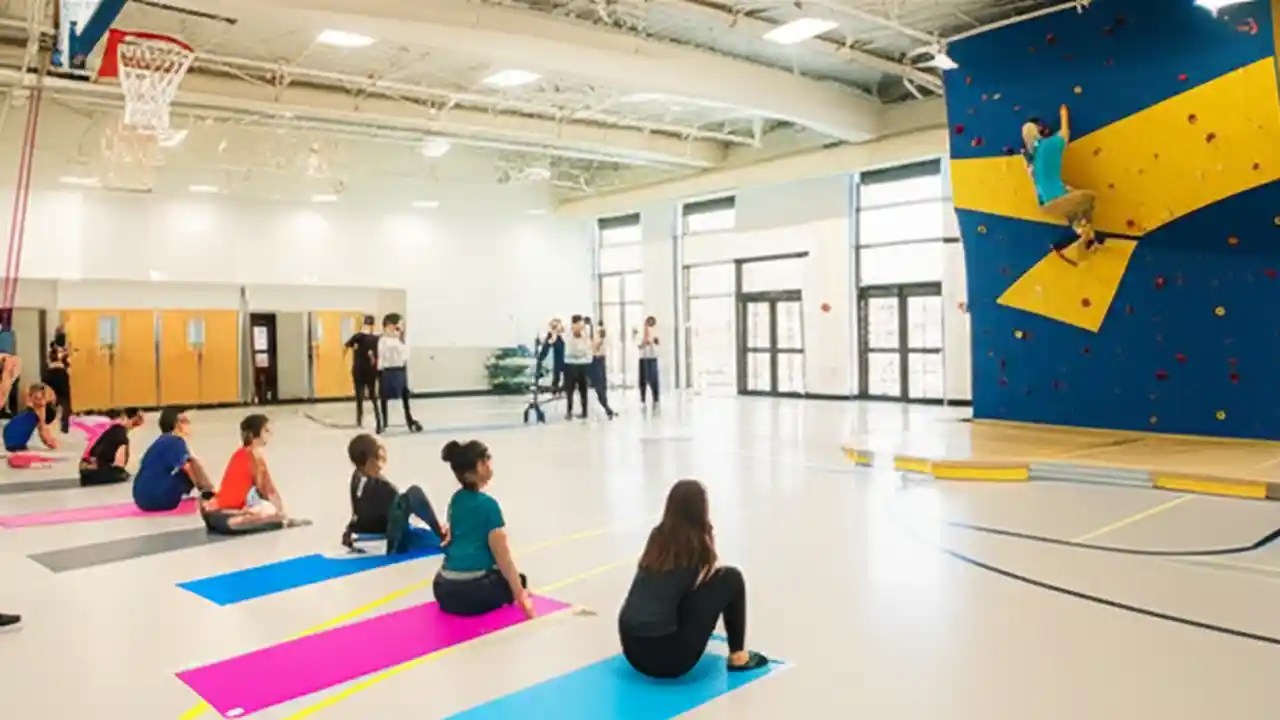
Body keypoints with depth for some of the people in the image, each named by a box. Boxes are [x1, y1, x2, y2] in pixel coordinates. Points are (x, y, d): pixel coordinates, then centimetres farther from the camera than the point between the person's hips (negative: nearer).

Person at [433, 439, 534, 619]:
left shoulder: (455, 500, 10)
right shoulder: (488, 504, -12)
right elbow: (503, 557, -11)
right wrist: (521, 596, -6)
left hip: (443, 589, 7)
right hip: (472, 591, -7)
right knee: (517, 580, 22)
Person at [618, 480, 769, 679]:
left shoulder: (658, 536, 9)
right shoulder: (698, 543, -5)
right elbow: (709, 578, 13)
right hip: (668, 657, -7)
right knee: (731, 578, 8)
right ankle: (738, 657, 16)